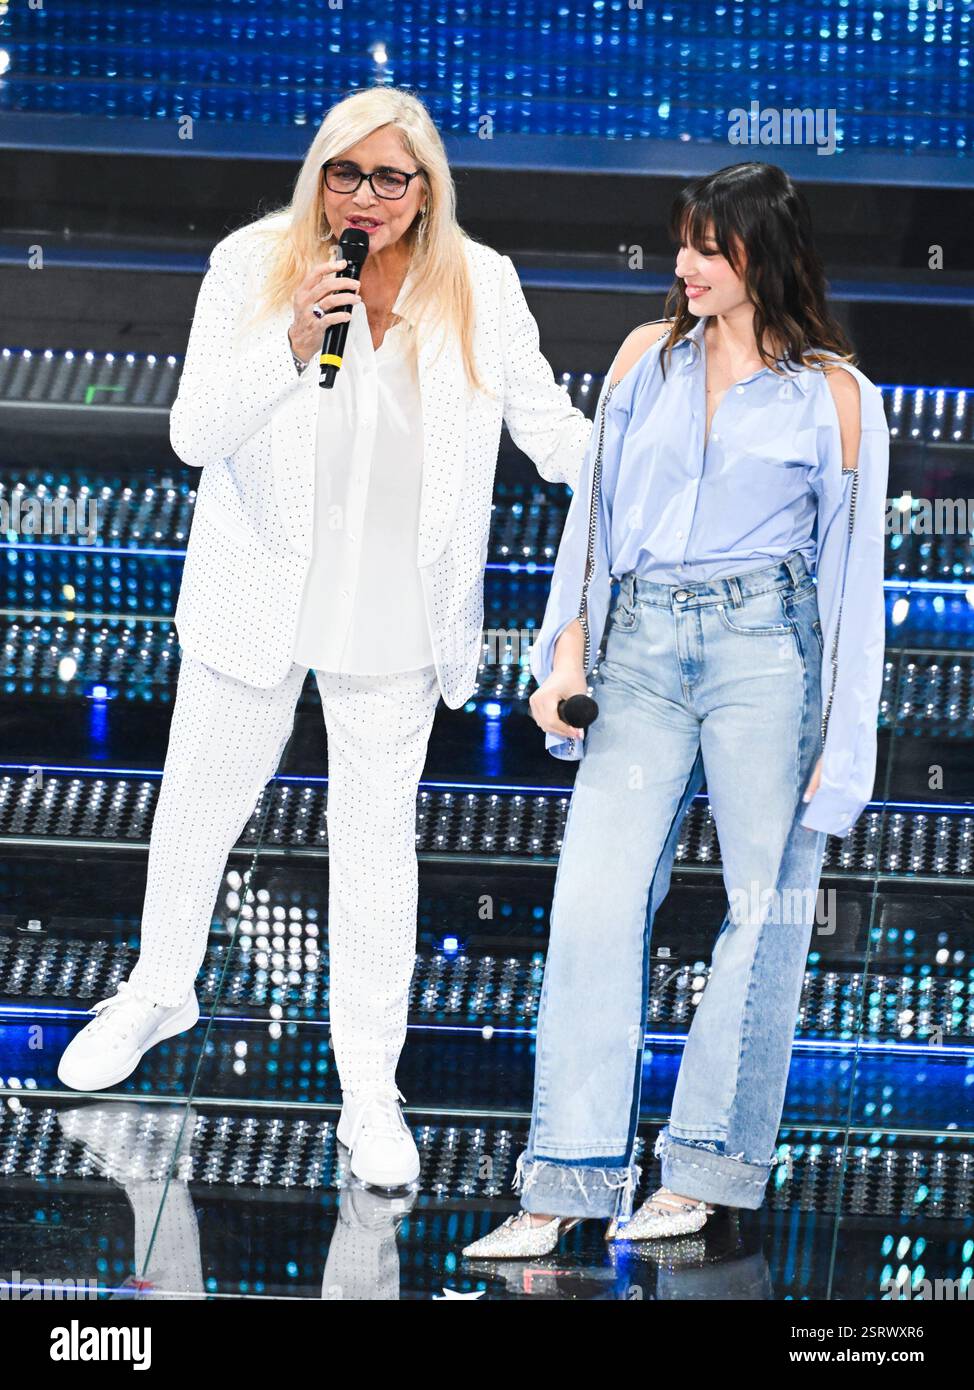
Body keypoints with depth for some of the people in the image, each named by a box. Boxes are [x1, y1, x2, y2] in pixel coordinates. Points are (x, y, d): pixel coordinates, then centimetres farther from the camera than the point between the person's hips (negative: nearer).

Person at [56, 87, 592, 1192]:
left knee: (378, 836, 3)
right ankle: (160, 992, 44)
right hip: (258, 592, 1)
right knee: (197, 808, 17)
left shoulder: (480, 287, -6)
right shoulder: (254, 265, -9)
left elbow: (549, 424, 4)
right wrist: (290, 348, -29)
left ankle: (371, 1091, 14)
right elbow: (194, 433, -14)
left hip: (394, 614, -1)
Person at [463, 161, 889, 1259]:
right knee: (592, 903, -6)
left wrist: (841, 740, 0)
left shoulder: (834, 394, 5)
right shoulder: (648, 354, 13)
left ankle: (710, 1166, 12)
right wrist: (569, 650, 4)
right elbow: (593, 510, 14)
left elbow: (852, 569, 4)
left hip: (764, 645, -2)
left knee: (763, 908, 0)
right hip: (641, 646, 3)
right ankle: (572, 1179, -3)